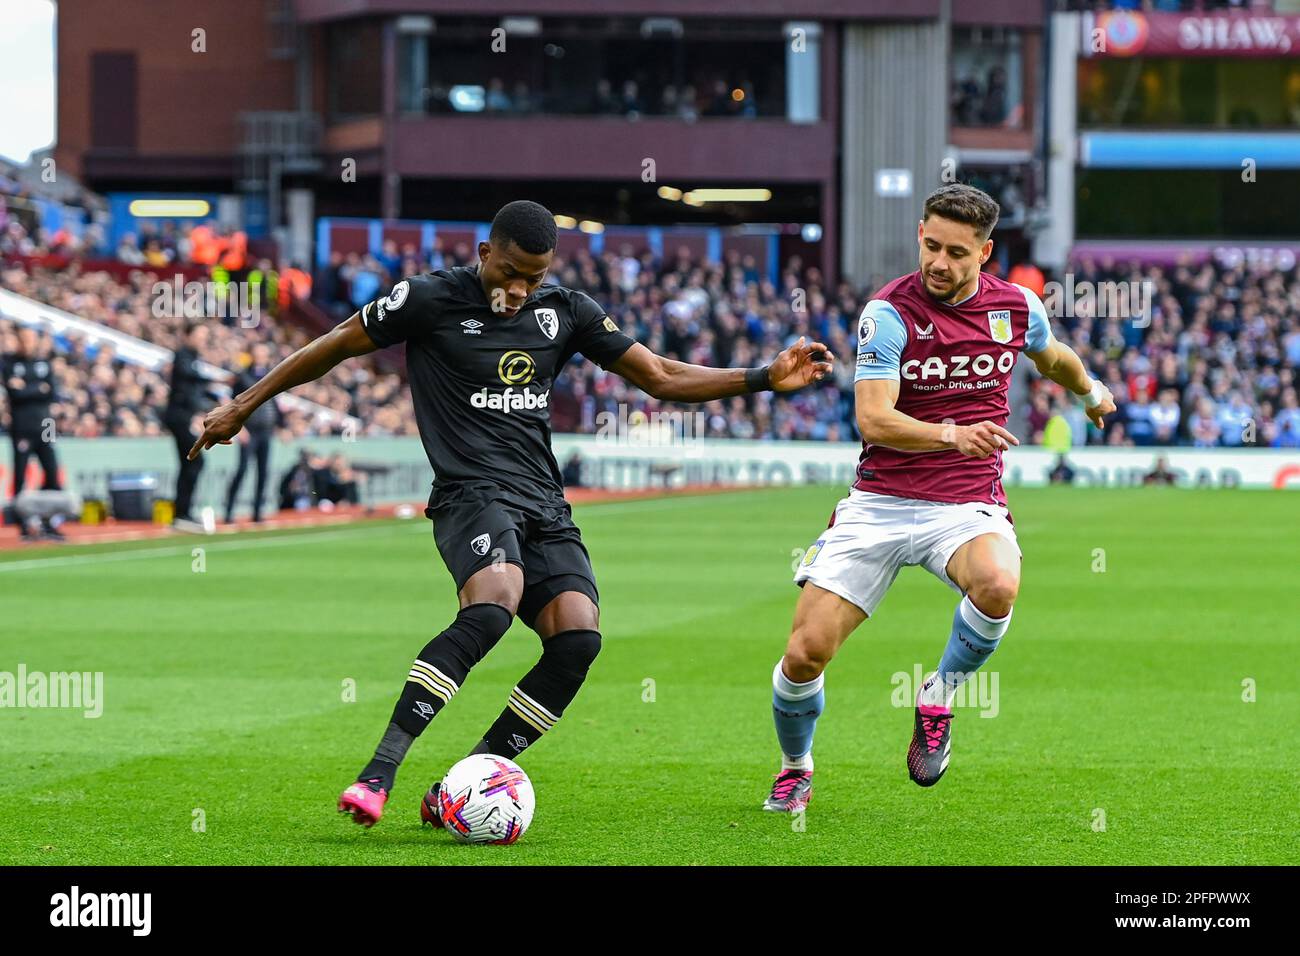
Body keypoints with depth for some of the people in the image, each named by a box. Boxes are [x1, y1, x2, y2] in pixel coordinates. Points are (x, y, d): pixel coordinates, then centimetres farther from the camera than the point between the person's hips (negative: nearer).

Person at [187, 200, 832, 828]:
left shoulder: (564, 312, 12)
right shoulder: (431, 299, -1)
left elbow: (660, 377, 17)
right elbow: (335, 347, 9)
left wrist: (765, 379, 7)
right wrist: (242, 406, 11)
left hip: (544, 506, 6)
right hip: (473, 493, -6)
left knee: (579, 636, -19)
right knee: (493, 603, -35)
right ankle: (378, 774, -37)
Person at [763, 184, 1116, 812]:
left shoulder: (1017, 306, 4)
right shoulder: (889, 311, -9)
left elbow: (1051, 358, 29)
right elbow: (873, 418, -19)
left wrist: (1091, 392, 48)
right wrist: (952, 434, -34)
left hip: (967, 508, 2)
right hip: (879, 503, -2)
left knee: (998, 587, -34)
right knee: (807, 651, -12)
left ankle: (939, 698, -4)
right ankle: (795, 769, 20)